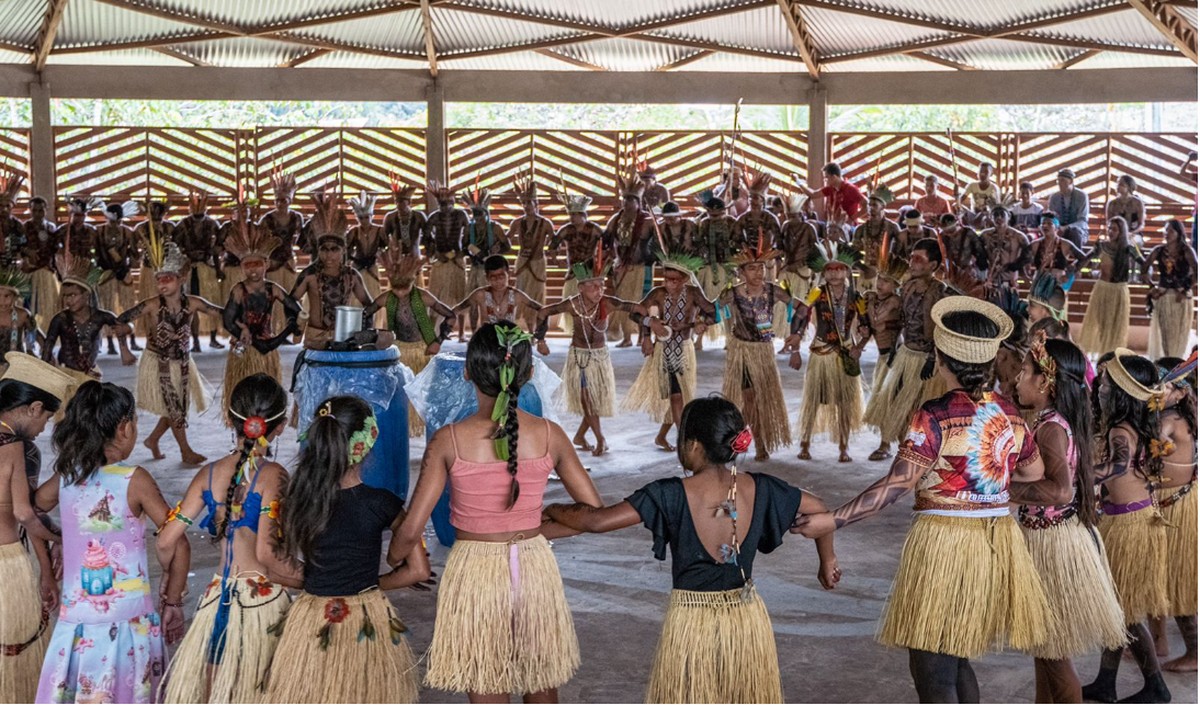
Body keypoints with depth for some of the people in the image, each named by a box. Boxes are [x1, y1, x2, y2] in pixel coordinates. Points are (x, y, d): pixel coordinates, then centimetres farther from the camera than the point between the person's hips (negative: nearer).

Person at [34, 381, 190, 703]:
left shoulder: (67, 476, 2)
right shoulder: (134, 480, -10)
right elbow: (179, 547, -9)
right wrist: (173, 602, 1)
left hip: (77, 618, 4)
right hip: (129, 617, -4)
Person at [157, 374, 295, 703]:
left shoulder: (210, 474, 3)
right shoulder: (273, 475, -12)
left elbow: (166, 540, 1)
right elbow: (266, 554, -19)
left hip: (218, 598, 4)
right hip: (264, 599, -4)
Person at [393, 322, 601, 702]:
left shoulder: (449, 440, -13)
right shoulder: (549, 435, -7)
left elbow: (410, 530, -14)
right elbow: (594, 511, -3)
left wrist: (388, 570, 5)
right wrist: (535, 531, 8)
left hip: (475, 571, -2)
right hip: (535, 568, 2)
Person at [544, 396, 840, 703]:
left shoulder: (671, 495, -17)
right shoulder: (759, 489, -5)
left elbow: (597, 521, -20)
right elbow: (818, 508, 10)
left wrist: (552, 510, 0)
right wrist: (827, 561, 26)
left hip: (691, 624, -3)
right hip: (747, 621, 4)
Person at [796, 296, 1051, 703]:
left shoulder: (935, 418, -15)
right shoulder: (1009, 414, 3)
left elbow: (896, 485, -20)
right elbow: (1034, 473, 17)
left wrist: (833, 521, -19)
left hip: (944, 541, -7)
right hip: (997, 541, 7)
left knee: (932, 670, 0)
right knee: (959, 659, 21)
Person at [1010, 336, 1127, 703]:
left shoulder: (1051, 428, -21)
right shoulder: (1052, 421, 6)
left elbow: (1060, 491, -34)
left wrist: (1005, 488, -27)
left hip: (1054, 544, -9)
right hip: (1046, 538, 9)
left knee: (1053, 650, 1)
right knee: (1043, 642, 20)